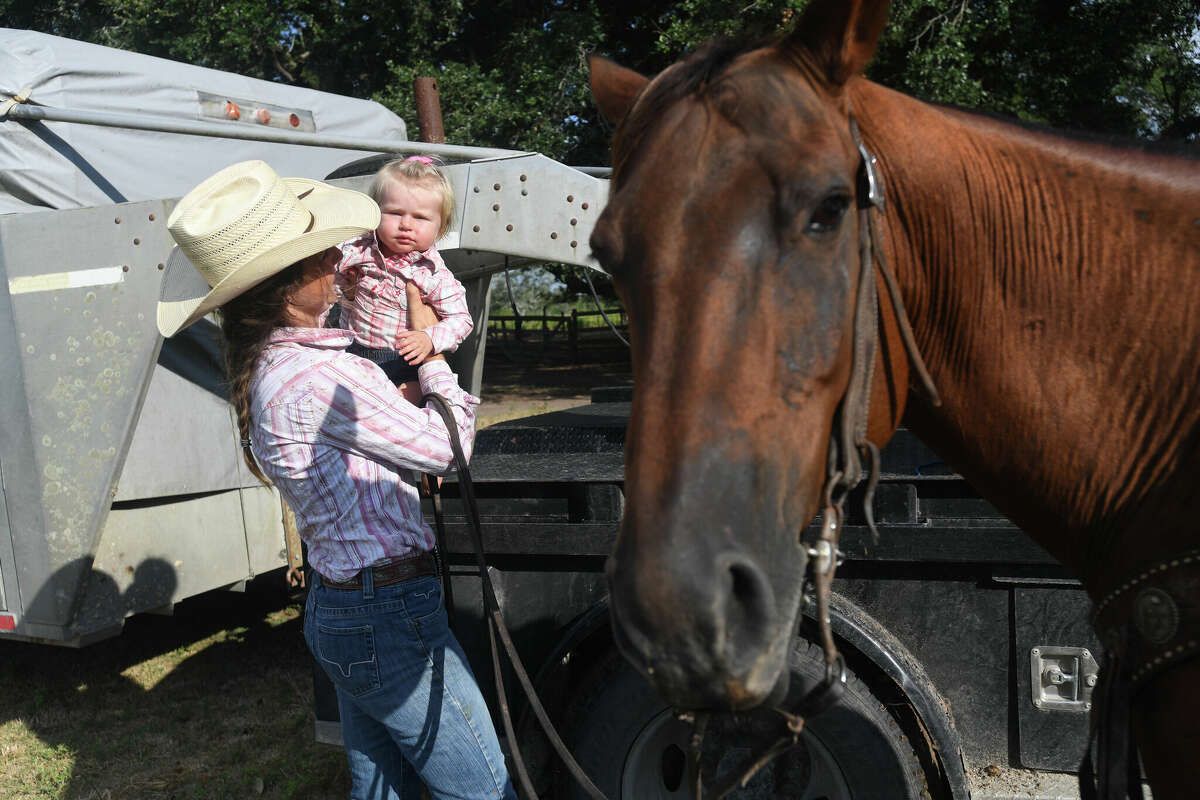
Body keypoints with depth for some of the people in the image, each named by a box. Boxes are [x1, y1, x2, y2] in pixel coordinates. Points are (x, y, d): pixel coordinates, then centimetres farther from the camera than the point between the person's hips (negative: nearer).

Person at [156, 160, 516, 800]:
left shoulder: (266, 367, 6)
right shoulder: (318, 376, -25)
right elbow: (447, 445, -13)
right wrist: (430, 350, 1)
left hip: (337, 605, 10)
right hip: (391, 618, -10)